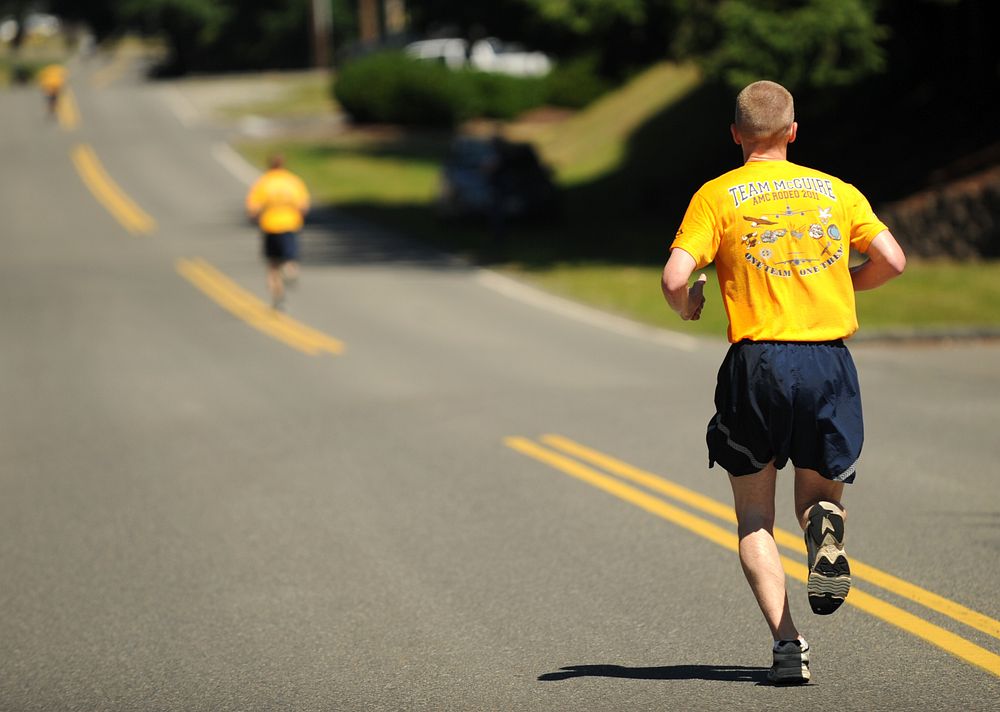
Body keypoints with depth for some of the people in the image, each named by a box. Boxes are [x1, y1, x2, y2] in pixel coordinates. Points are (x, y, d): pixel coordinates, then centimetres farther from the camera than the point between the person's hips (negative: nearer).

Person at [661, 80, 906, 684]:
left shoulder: (717, 195, 3)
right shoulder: (836, 191, 11)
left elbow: (676, 277, -9)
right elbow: (893, 260, 6)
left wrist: (686, 307, 14)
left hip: (758, 363, -2)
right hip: (830, 359, 2)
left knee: (756, 518, 10)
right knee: (820, 495, 20)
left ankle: (787, 643, -7)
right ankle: (825, 523, -18)